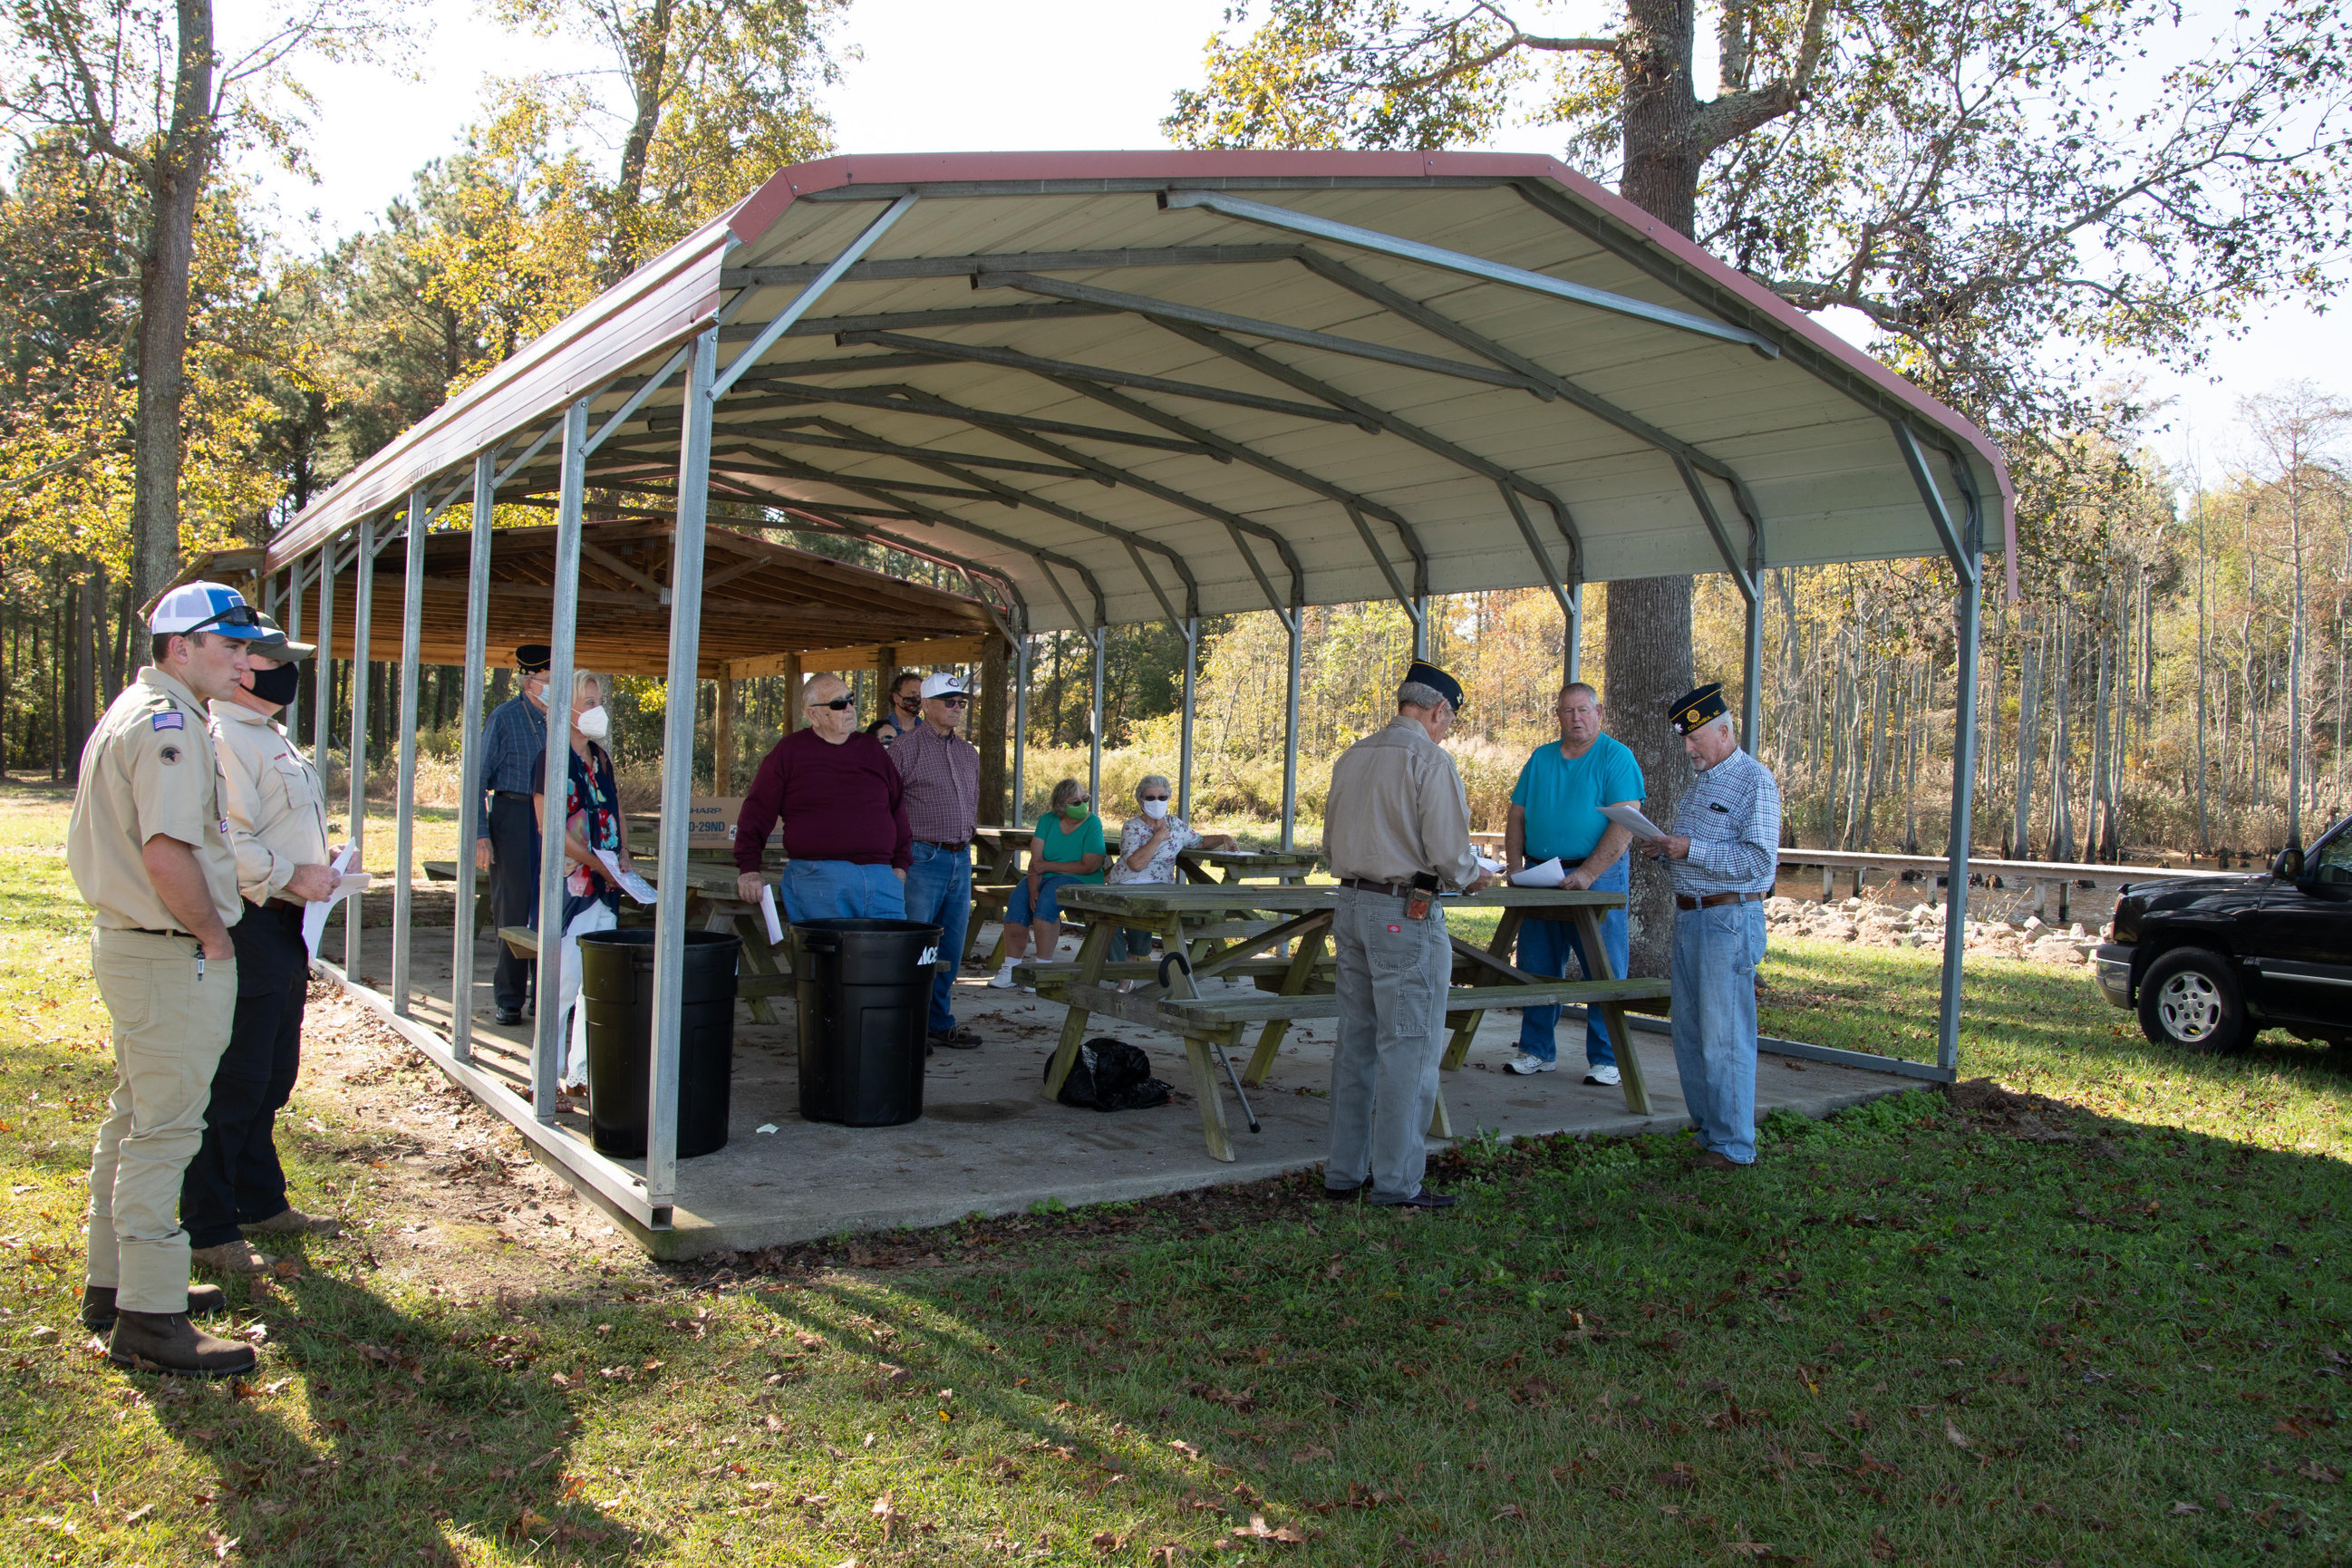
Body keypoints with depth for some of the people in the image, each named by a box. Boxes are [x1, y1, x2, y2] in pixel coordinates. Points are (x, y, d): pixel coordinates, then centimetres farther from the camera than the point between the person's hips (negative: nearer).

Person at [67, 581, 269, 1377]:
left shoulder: (128, 711, 15)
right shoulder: (169, 723, -19)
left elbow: (99, 839, 23)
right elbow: (168, 855, -29)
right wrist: (212, 933, -16)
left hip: (126, 943, 11)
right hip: (173, 957, -11)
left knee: (134, 1117, 20)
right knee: (165, 1129, -5)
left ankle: (113, 1282, 33)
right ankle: (150, 1320, 3)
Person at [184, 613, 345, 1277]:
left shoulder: (269, 736, 17)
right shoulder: (222, 739, -17)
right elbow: (221, 843, -27)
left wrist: (316, 874, 14)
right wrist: (291, 875, -20)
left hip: (281, 929, 11)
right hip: (247, 931, -11)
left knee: (271, 1079, 19)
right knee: (232, 1086, -3)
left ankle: (261, 1202, 31)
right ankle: (208, 1229, 6)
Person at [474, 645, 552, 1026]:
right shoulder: (504, 717, -1)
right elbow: (479, 778, -2)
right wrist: (481, 833, -10)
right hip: (512, 818, -3)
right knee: (513, 912, 0)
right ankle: (508, 998, 10)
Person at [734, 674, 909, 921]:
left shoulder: (873, 750, 17)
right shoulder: (789, 752, 5)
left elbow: (898, 808, 21)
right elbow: (756, 813, 4)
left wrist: (901, 864, 13)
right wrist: (748, 870, -3)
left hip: (881, 876, 4)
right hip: (816, 880, -4)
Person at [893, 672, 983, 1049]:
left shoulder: (969, 753, 16)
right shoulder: (908, 745, -6)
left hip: (960, 858, 7)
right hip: (922, 858, -7)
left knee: (951, 948, 11)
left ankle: (940, 1023, 20)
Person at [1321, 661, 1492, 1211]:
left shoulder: (1351, 758, 12)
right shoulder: (1431, 760, -11)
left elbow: (1331, 844, 17)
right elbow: (1450, 851, -15)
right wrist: (1471, 877, 5)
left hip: (1350, 903, 8)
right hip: (1405, 914, -8)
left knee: (1357, 1040, 14)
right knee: (1408, 1047, -1)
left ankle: (1344, 1171, 20)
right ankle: (1396, 1182, 3)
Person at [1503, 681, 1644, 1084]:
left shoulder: (1616, 757, -3)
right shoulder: (1540, 759, 14)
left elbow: (1624, 823, -13)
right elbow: (1518, 816, 15)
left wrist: (1588, 873, -20)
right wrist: (1515, 866, 0)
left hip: (1598, 875, -5)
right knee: (1537, 969, 8)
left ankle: (1605, 1059, 7)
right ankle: (1537, 1051, 18)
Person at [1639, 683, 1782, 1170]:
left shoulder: (1755, 782, -10)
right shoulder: (1699, 784, 18)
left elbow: (1760, 859, -19)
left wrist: (1690, 849, -22)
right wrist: (1663, 852, 5)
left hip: (1730, 921, -9)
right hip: (1688, 918, 9)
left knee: (1724, 1037, -6)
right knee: (1689, 1034, 12)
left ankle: (1733, 1145, 2)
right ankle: (1707, 1131, 22)